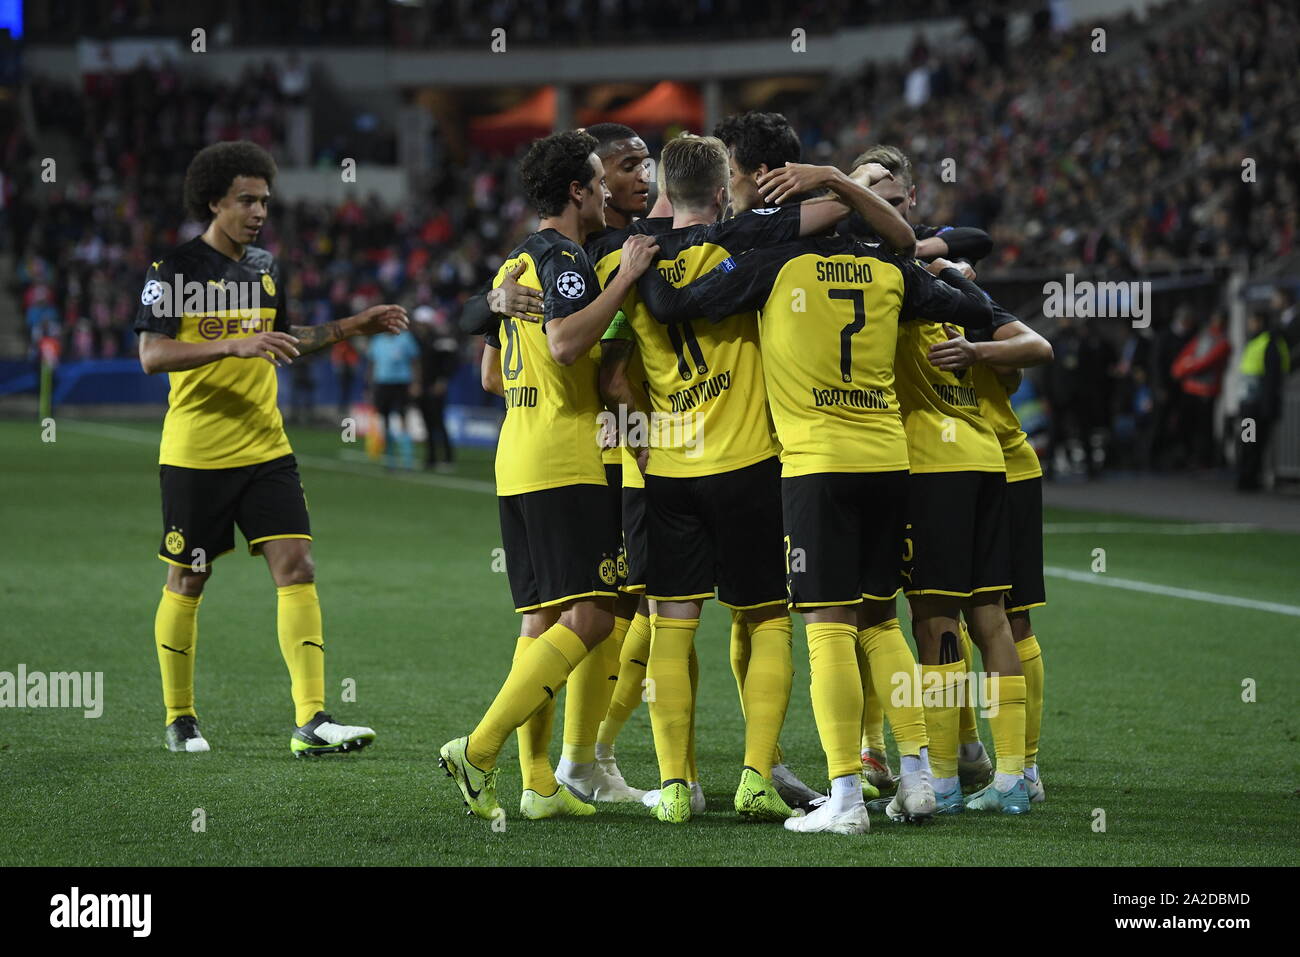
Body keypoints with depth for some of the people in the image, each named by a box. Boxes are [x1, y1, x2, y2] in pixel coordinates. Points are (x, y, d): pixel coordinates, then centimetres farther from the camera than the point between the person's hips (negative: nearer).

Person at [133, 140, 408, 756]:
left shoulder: (266, 267, 11)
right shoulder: (174, 270, -8)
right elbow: (152, 355, -19)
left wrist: (349, 328, 16)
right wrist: (235, 345, -29)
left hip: (265, 449, 5)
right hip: (196, 453, -5)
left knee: (296, 568, -8)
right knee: (187, 582, 5)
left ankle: (311, 721, -13)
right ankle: (179, 718, 21)